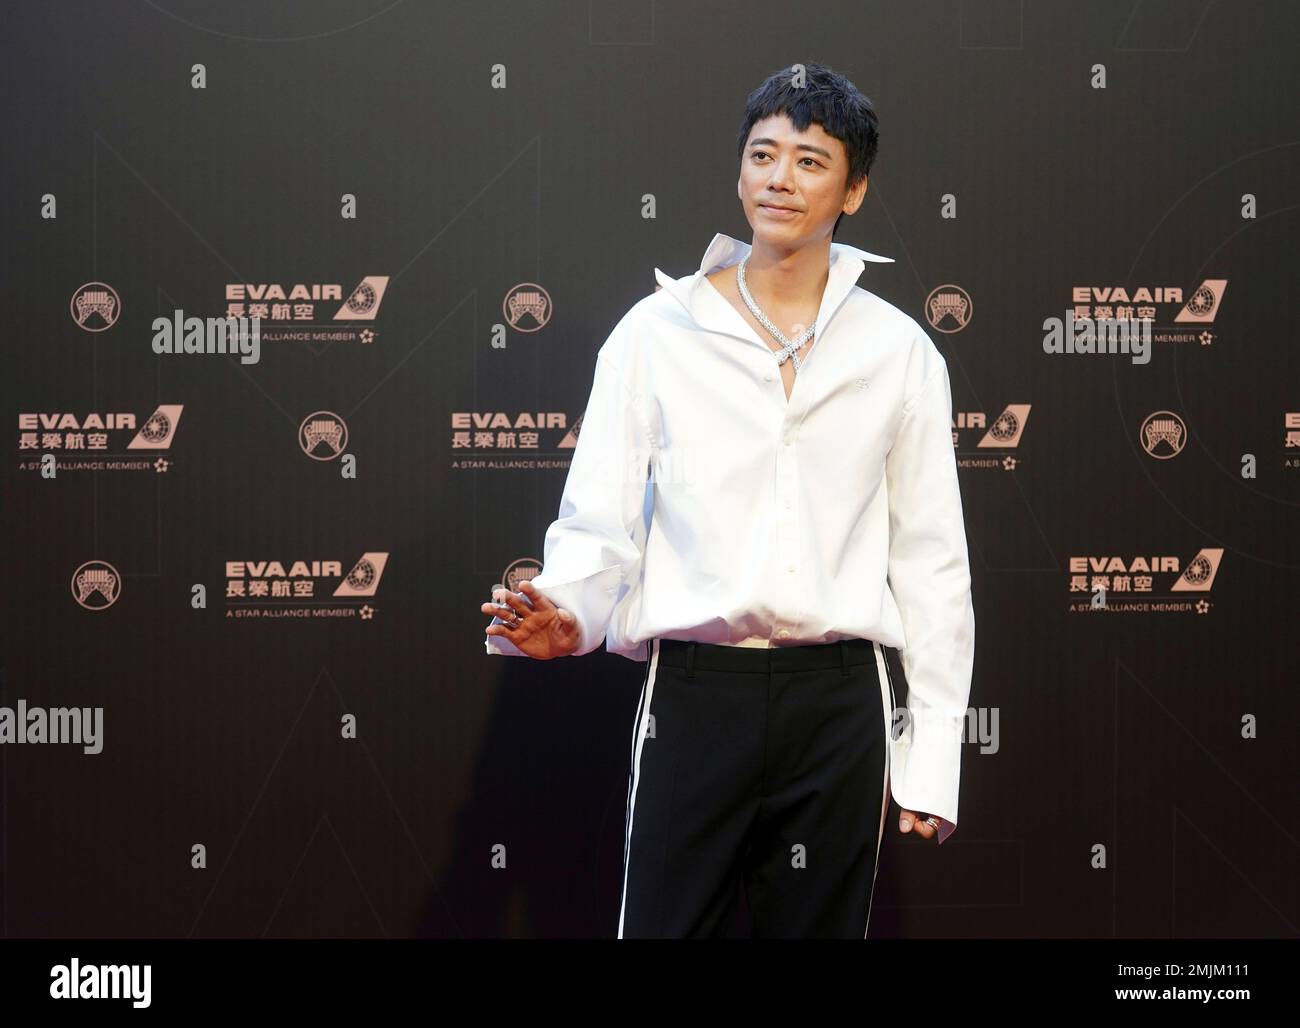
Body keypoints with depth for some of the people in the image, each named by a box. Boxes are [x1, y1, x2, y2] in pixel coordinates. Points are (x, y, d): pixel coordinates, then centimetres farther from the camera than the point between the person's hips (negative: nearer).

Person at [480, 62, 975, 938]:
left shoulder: (900, 351, 6)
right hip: (694, 691, -1)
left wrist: (935, 753, 4)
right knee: (664, 921, 0)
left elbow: (932, 557, 7)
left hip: (839, 701, 1)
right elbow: (600, 520, 2)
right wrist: (565, 616, -20)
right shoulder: (657, 331, 3)